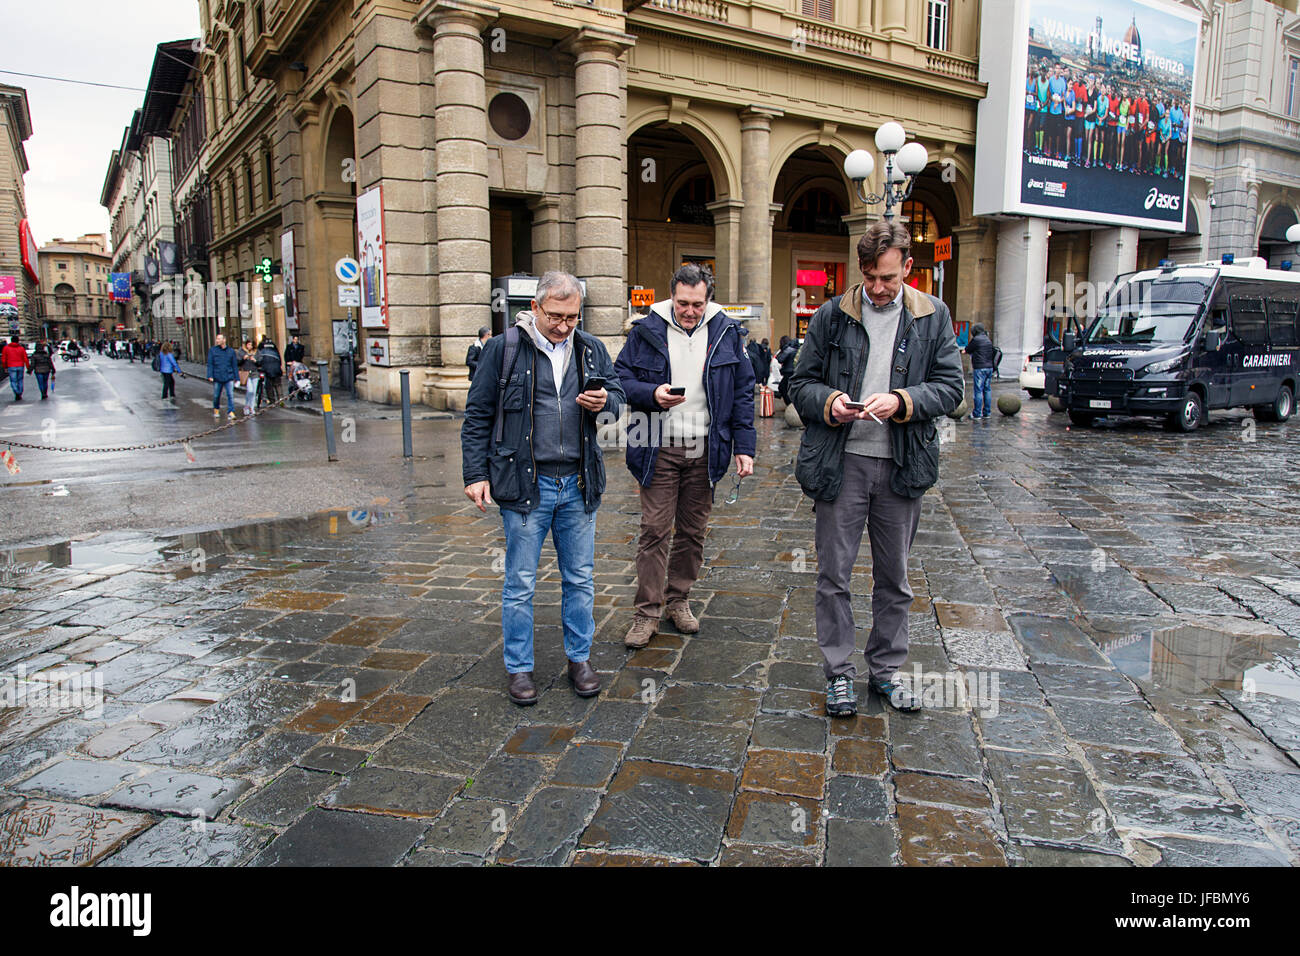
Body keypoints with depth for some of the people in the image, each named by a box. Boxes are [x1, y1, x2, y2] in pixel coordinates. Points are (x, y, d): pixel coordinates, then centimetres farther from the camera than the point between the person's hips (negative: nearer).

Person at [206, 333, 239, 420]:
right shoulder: (212, 350, 5)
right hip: (217, 377, 0)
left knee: (230, 395, -11)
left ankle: (231, 412, -12)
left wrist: (237, 378, 8)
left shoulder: (231, 351, 8)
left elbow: (235, 365, 11)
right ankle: (216, 410, 32)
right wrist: (210, 376, -8)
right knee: (216, 396, 10)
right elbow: (210, 364, 2)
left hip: (229, 378, 0)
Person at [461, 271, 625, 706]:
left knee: (580, 578, 13)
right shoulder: (503, 348, -5)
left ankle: (579, 658, 30)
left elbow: (618, 395, 17)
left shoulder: (590, 349, 6)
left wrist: (605, 402, -8)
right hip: (524, 484, -3)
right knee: (520, 583, 6)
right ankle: (518, 667, 22)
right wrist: (476, 474, -7)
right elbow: (477, 416, -1)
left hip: (578, 484, 4)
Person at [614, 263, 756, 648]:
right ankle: (647, 612, 9)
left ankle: (678, 599, 27)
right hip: (659, 450, -2)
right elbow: (621, 378, 3)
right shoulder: (647, 331, -1)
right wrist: (652, 395, -17)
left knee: (693, 531, 11)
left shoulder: (726, 332, 4)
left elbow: (743, 392, 6)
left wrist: (744, 447, 1)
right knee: (654, 531, -1)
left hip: (705, 451, 2)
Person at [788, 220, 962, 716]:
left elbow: (950, 386, 2)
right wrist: (829, 402, -17)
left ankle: (886, 670, 29)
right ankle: (839, 674, 19)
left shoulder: (933, 317, 6)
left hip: (903, 465, 2)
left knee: (894, 579, 13)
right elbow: (801, 383, 5)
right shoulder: (831, 315, 3)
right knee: (834, 575, 3)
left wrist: (901, 401, -16)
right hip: (840, 463, -1)